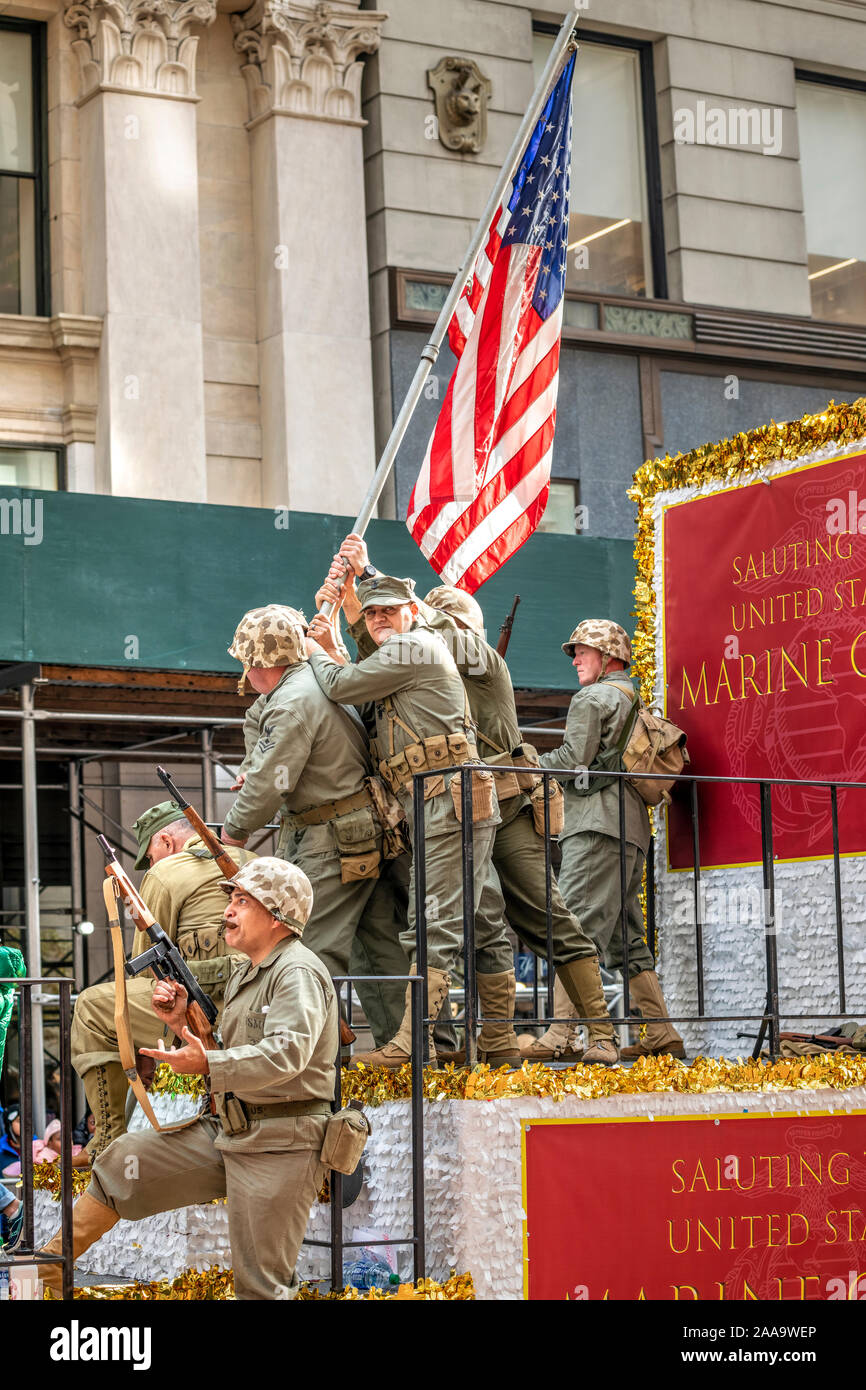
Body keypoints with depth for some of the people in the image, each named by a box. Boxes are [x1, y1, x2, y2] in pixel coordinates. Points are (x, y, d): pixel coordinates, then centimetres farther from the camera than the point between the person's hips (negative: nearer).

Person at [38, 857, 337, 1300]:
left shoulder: (298, 973, -14)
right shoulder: (244, 974, 17)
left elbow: (286, 1053, -30)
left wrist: (208, 1063, -38)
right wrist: (182, 1023, 6)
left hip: (278, 1147, -9)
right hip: (227, 1132, 9)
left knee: (261, 1284, -5)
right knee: (123, 1161, 6)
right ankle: (43, 1269, 15)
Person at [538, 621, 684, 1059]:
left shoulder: (592, 698, -1)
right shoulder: (636, 704, 25)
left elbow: (575, 757, -11)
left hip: (597, 825, -9)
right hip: (634, 829, 9)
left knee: (574, 928, -15)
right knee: (626, 937, 10)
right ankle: (660, 1035, 8)